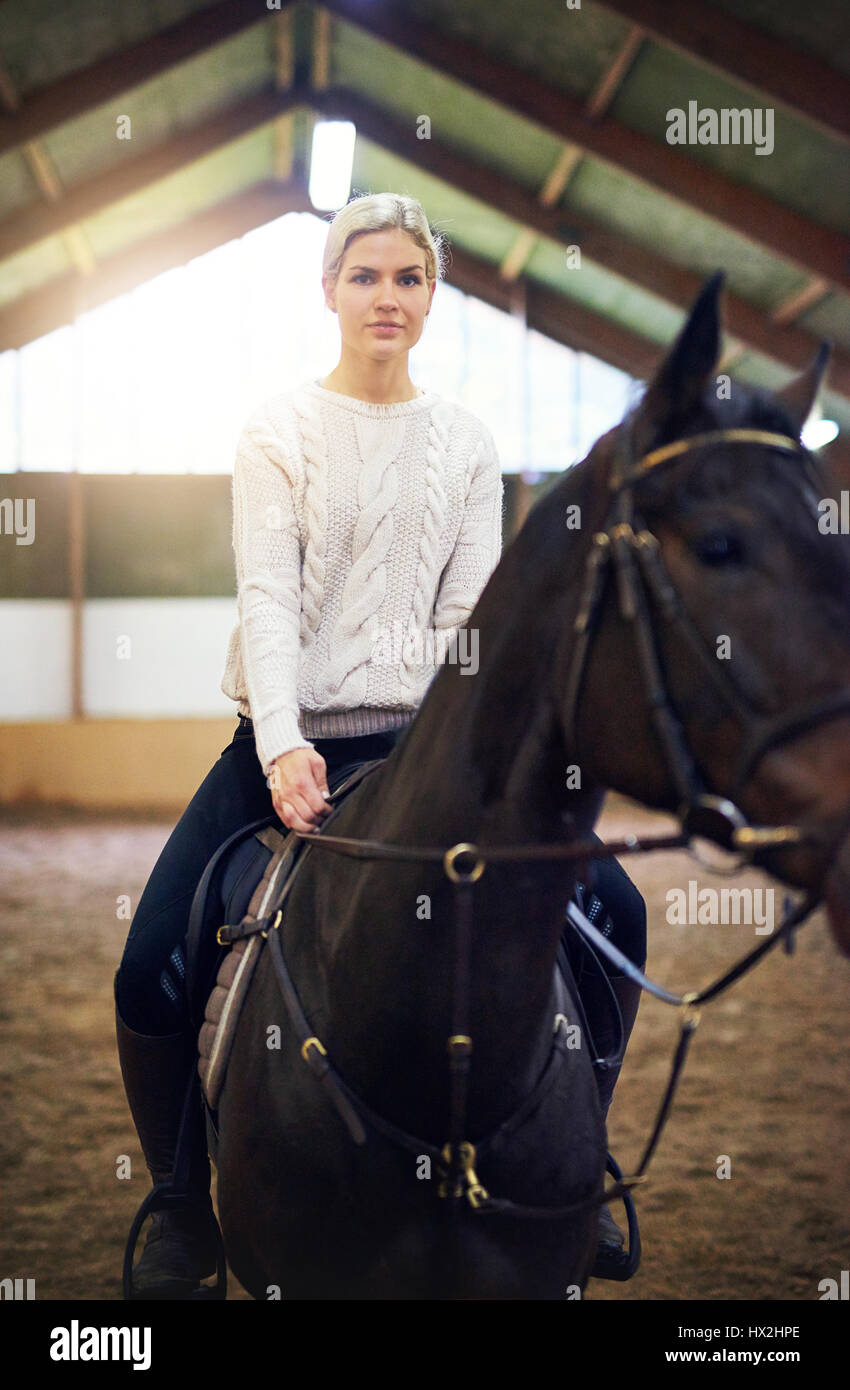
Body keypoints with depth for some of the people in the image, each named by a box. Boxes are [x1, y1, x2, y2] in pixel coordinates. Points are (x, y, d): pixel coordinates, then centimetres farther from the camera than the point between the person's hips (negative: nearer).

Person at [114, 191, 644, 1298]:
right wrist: (283, 746, -24)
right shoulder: (281, 430, 1)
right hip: (287, 741, -1)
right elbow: (268, 596, -10)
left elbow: (474, 611, 1)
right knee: (150, 975, -14)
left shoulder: (466, 443, 8)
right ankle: (185, 1208, 10)